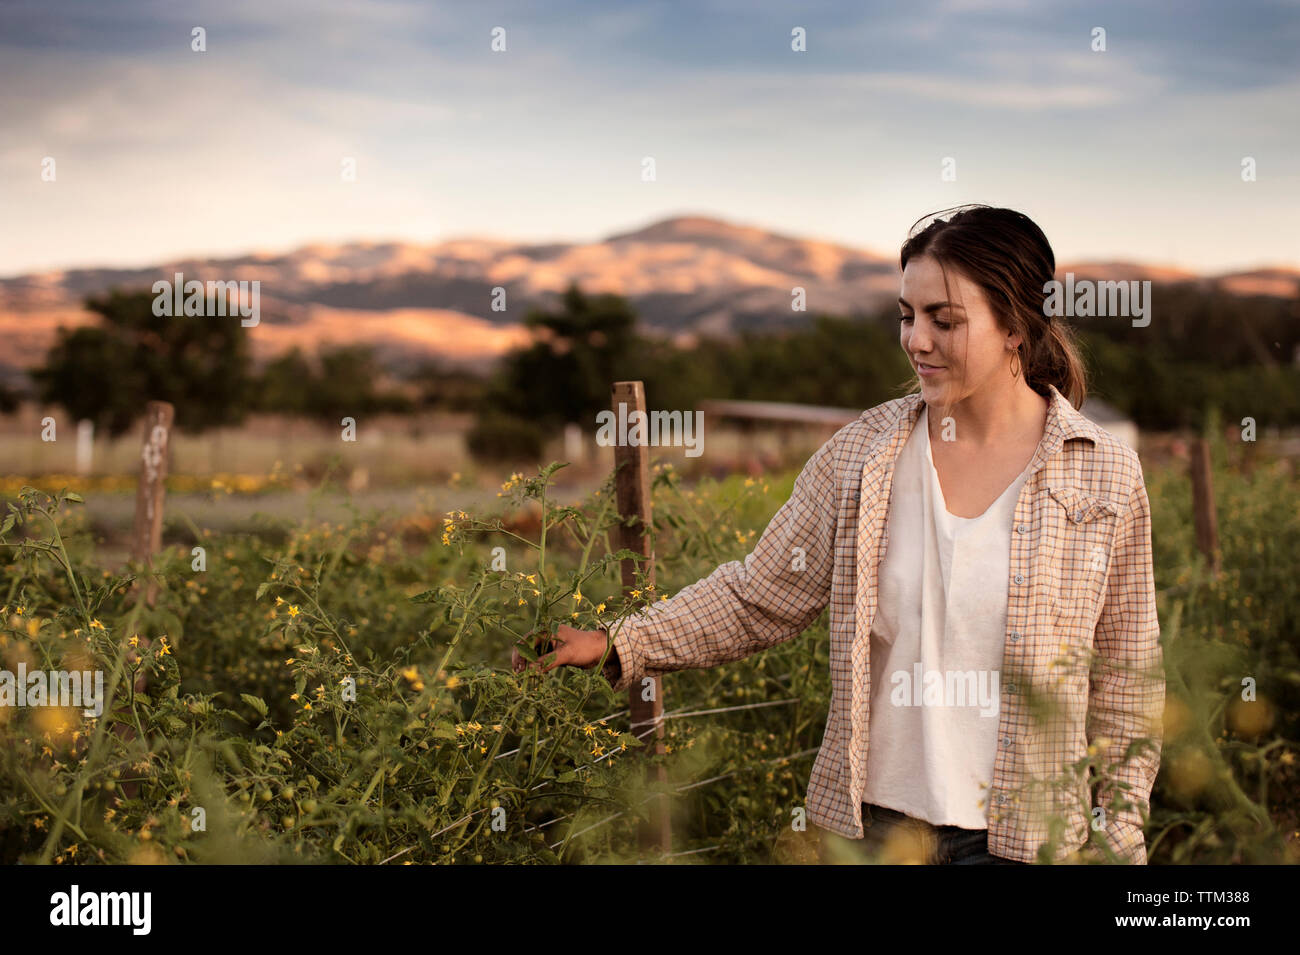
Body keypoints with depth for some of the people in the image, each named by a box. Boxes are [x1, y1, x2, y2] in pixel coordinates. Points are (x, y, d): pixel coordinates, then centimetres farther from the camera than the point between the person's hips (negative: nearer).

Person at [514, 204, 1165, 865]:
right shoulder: (861, 451, -1)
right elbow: (757, 598, 4)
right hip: (871, 825, 2)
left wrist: (1120, 840, 0)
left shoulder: (1106, 476, -5)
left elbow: (1126, 681, 1)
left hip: (1026, 837, -2)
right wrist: (618, 646, -6)